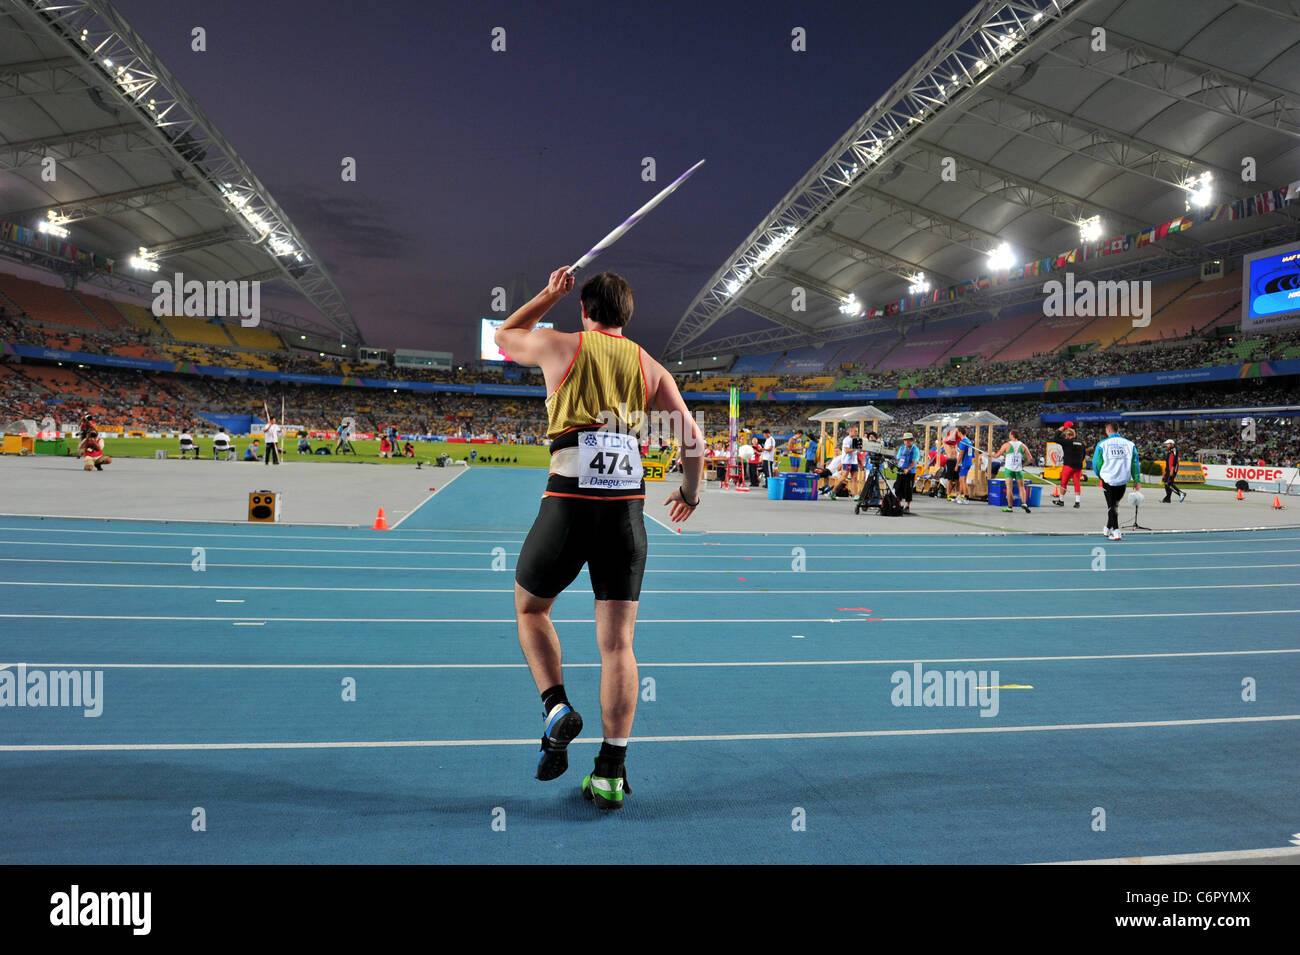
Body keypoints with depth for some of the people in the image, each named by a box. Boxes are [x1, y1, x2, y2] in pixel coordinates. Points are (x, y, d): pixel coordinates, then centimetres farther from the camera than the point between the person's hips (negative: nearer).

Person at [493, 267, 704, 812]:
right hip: (627, 507, 3)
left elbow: (504, 337, 28)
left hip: (569, 503, -2)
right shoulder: (649, 366, 13)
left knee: (530, 608, 22)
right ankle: (611, 774, 10)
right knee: (617, 644, 6)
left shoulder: (561, 346, 7)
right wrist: (690, 492, 25)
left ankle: (557, 708, 4)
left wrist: (549, 294, 35)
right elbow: (693, 437, 10)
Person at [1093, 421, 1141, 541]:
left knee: (1111, 505, 3)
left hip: (1108, 479, -3)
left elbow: (1096, 462, -1)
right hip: (1123, 480, 3)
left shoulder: (1102, 444, -6)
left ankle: (1116, 532, -6)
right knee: (1115, 504, 18)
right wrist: (1137, 480, 7)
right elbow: (1135, 463, 3)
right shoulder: (1130, 444, 3)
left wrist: (1099, 475, 17)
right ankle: (1108, 529, 29)